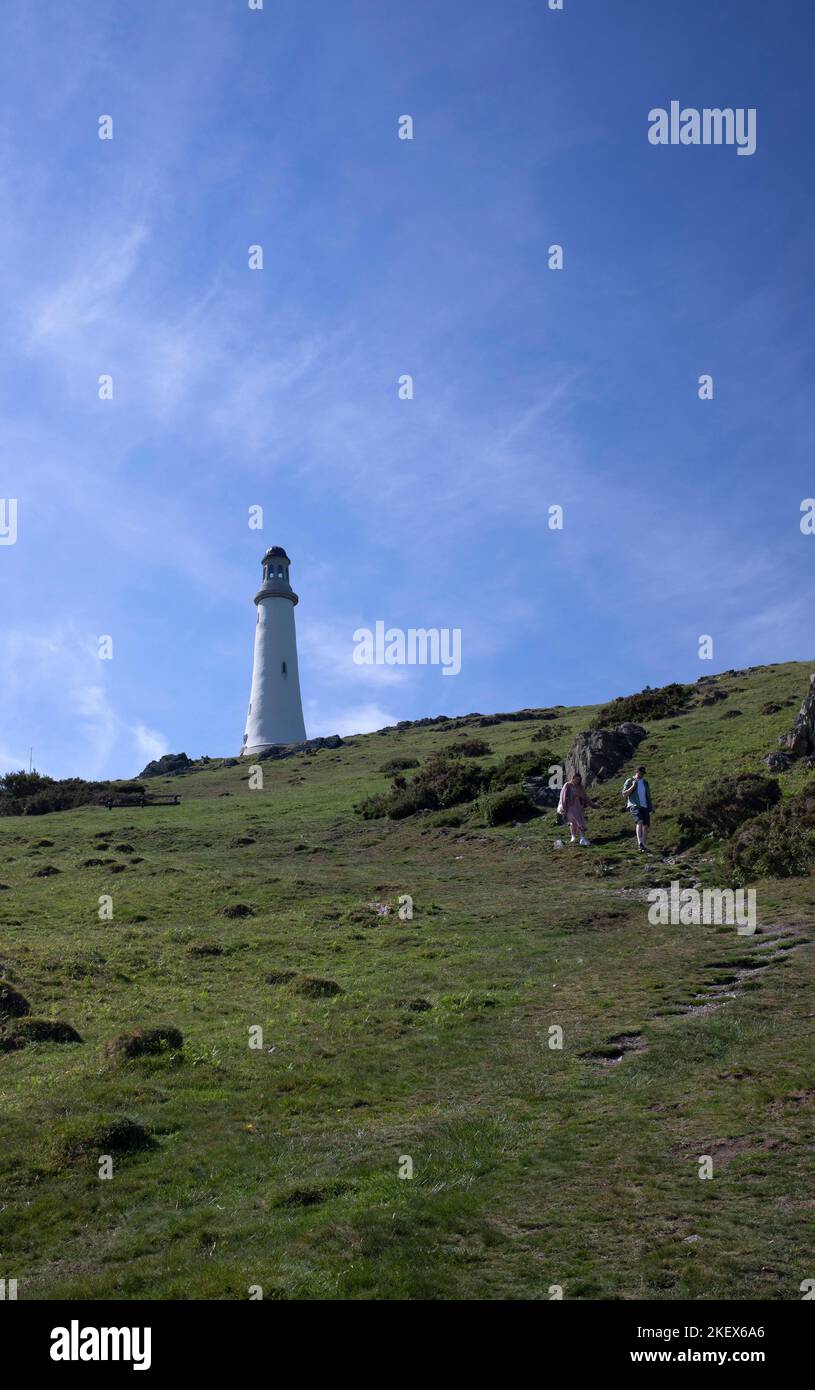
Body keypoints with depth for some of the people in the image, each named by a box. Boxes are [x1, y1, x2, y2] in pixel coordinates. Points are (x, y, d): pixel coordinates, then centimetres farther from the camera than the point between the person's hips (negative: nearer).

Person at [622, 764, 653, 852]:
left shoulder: (645, 782, 19)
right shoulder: (629, 781, 3)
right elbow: (624, 794, -4)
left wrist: (651, 806, 19)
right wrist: (633, 786, -14)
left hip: (645, 806, 6)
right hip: (634, 805, -6)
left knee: (645, 825, 0)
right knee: (640, 821, -27)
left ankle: (643, 845, 8)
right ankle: (640, 843, -38)